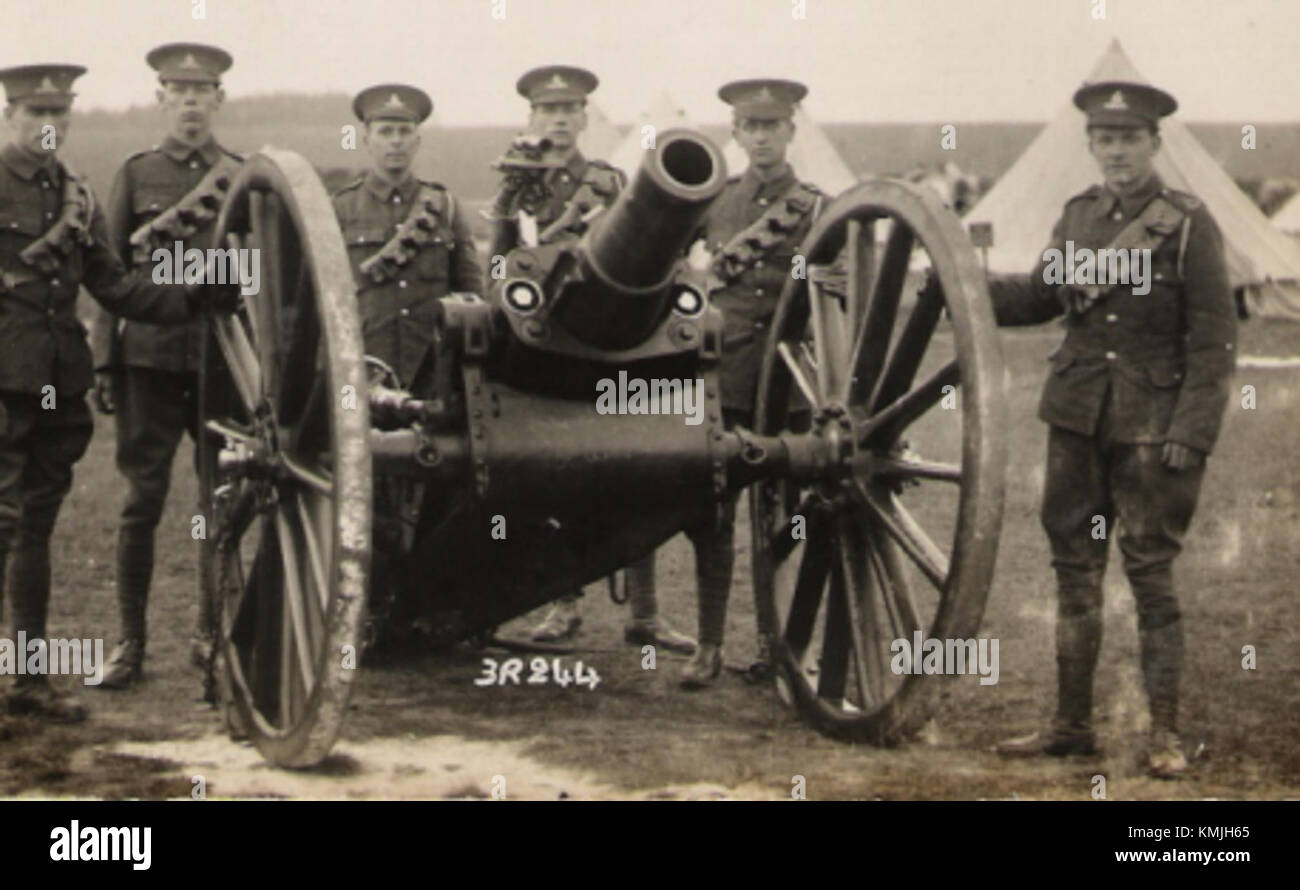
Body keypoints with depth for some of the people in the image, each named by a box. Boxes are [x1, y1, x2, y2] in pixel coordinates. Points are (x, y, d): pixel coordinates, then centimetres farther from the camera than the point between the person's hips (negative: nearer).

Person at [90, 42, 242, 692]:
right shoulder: (135, 175, 6)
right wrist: (103, 361, 0)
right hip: (150, 358, -1)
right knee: (142, 501, 1)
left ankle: (211, 637, 16)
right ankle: (130, 641, 10)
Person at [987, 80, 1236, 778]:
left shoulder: (1188, 224, -6)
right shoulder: (1077, 217, 9)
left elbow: (1213, 340, -8)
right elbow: (1040, 297, 20)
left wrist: (1192, 432, -15)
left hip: (1150, 424, -5)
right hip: (1076, 417, 5)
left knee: (1150, 570, -3)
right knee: (1073, 568, 9)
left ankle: (1164, 734, 6)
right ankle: (1071, 725, 17)